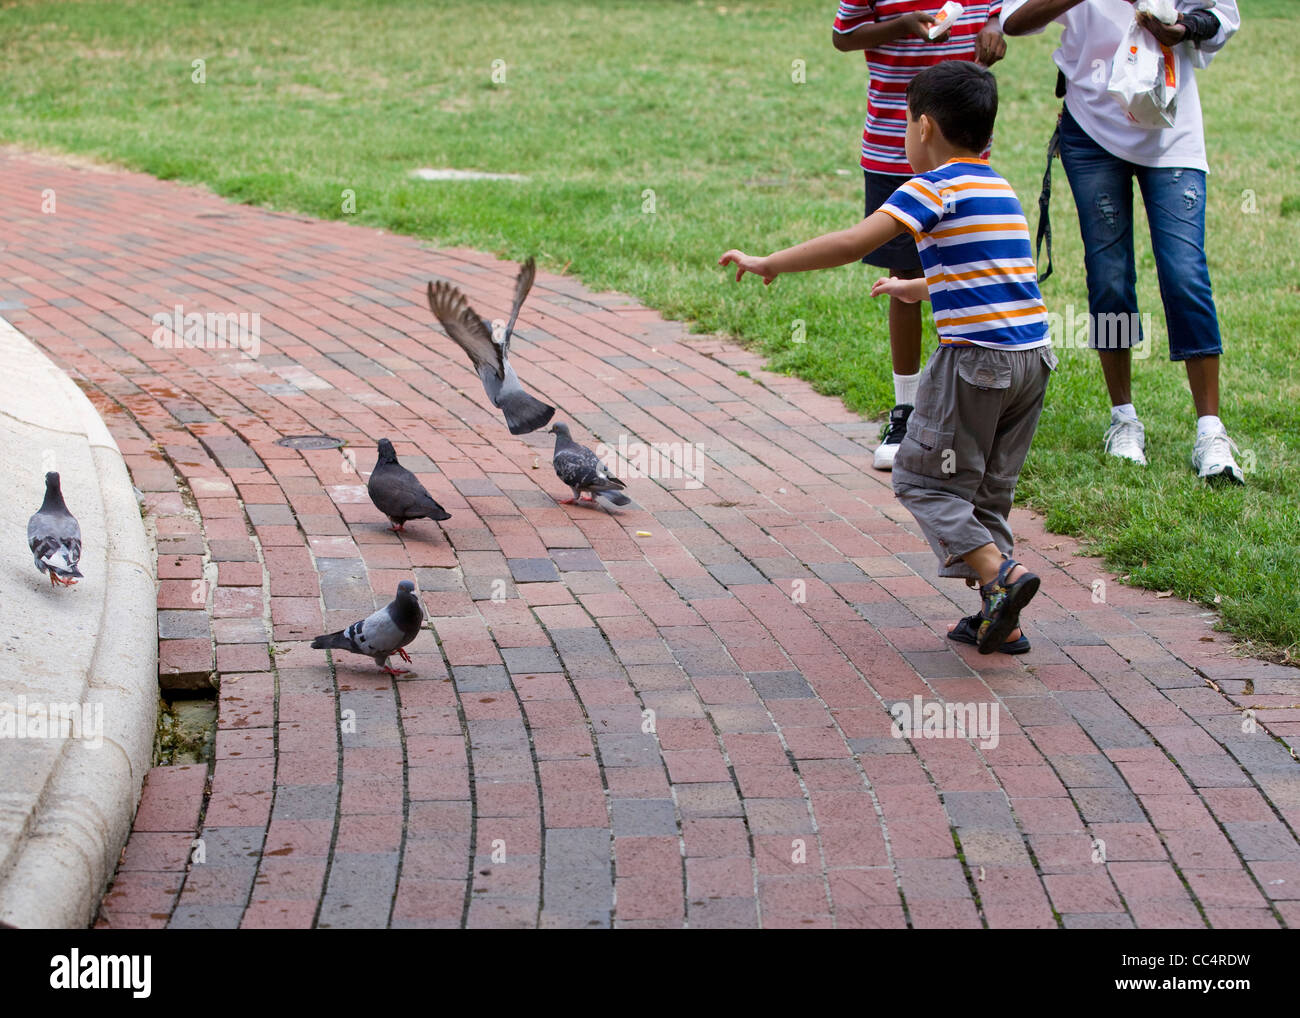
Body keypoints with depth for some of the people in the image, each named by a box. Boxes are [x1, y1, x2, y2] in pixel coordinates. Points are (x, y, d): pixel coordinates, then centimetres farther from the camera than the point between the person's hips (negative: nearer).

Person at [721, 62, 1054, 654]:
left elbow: (853, 244, -17)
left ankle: (1001, 572, -13)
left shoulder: (936, 186, -7)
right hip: (1034, 355, 8)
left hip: (976, 356, -8)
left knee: (923, 479, 4)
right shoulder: (1001, 189, 18)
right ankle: (999, 620, 13)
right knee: (988, 489, 16)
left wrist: (768, 264, -8)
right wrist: (919, 289, 49)